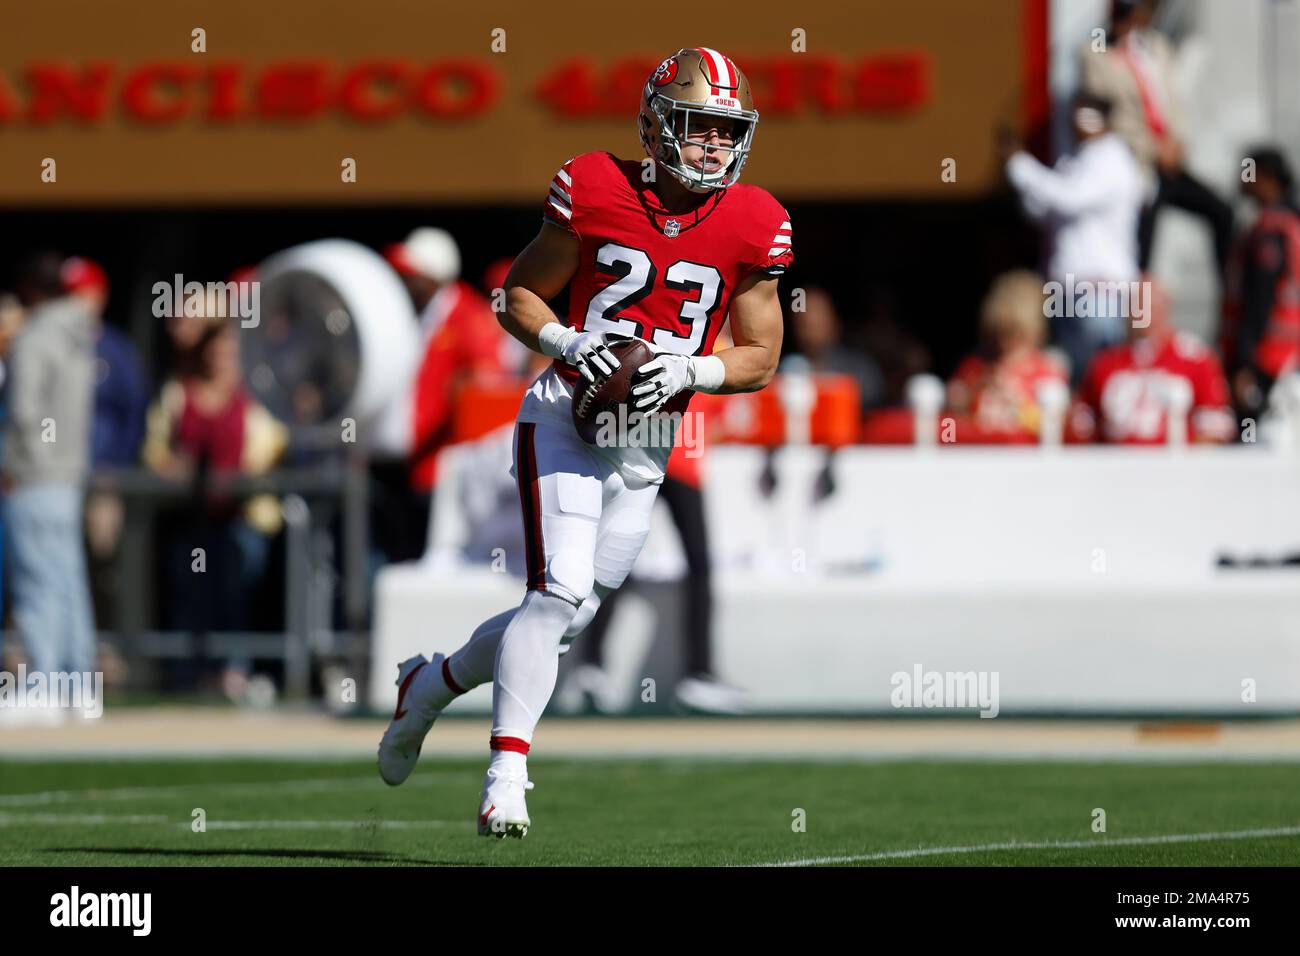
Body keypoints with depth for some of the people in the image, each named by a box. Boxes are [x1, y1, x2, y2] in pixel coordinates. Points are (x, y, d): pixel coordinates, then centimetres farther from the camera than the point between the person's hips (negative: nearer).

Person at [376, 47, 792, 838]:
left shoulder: (752, 225, -1)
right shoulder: (596, 189, -6)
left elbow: (761, 358, 6)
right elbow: (521, 294, 5)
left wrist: (687, 371, -12)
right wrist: (564, 343, -15)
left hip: (648, 445, 3)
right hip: (568, 417, -3)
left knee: (565, 619, 7)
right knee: (561, 593, -19)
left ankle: (430, 684, 31)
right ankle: (507, 773, -16)